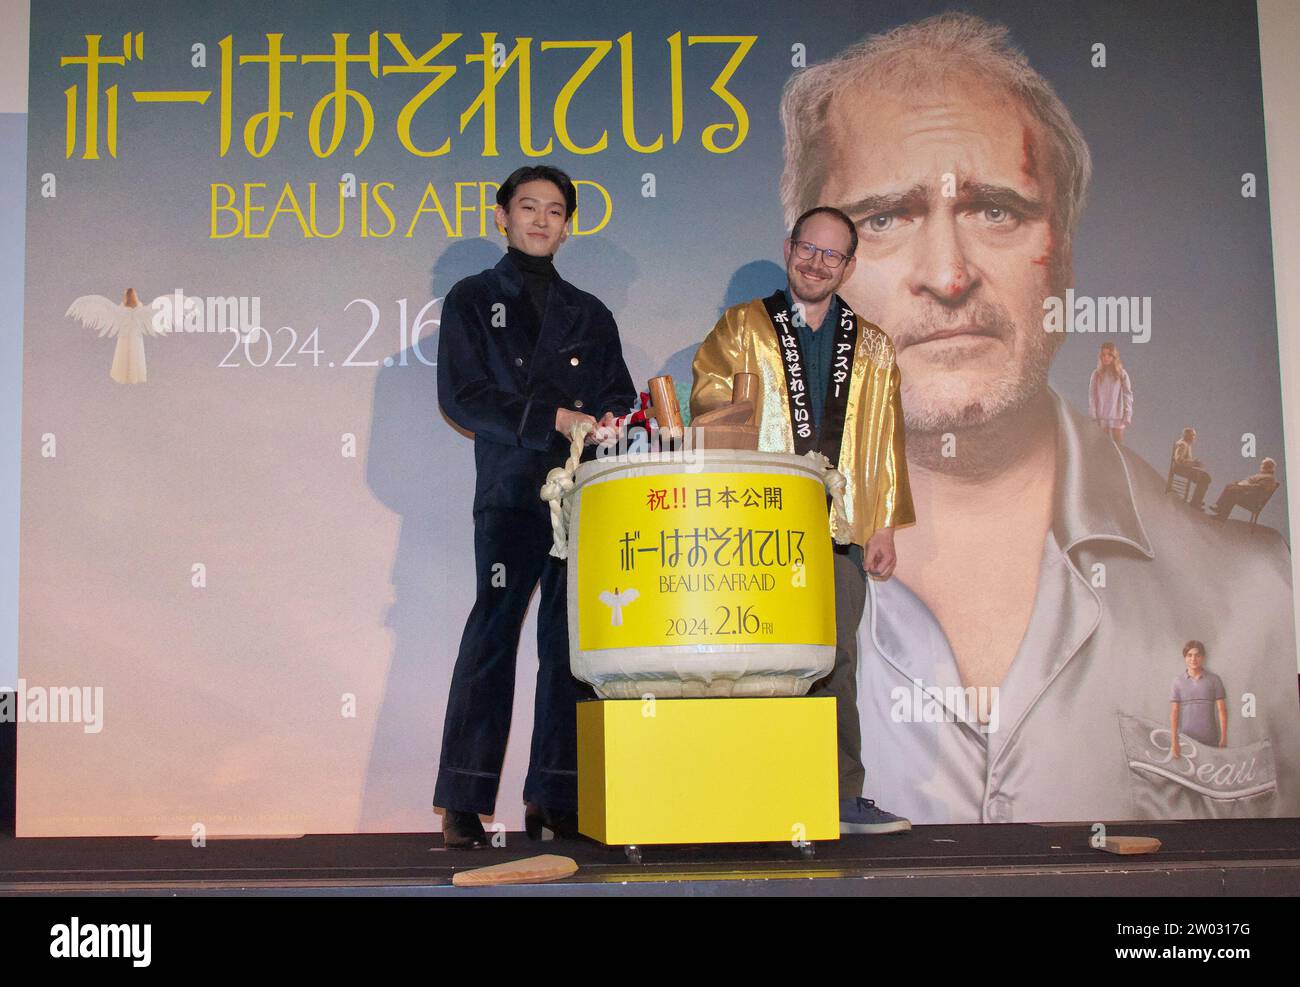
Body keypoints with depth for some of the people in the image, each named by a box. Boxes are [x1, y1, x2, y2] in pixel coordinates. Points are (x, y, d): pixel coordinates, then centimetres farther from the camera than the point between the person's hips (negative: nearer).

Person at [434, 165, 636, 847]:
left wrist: (613, 421, -8)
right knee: (494, 631, -11)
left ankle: (553, 798, 6)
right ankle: (462, 804, -8)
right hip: (511, 493, -4)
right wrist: (553, 419, -13)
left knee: (571, 639, 1)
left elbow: (617, 397, 17)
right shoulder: (473, 300, 10)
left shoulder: (589, 315, 21)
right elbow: (462, 396, -3)